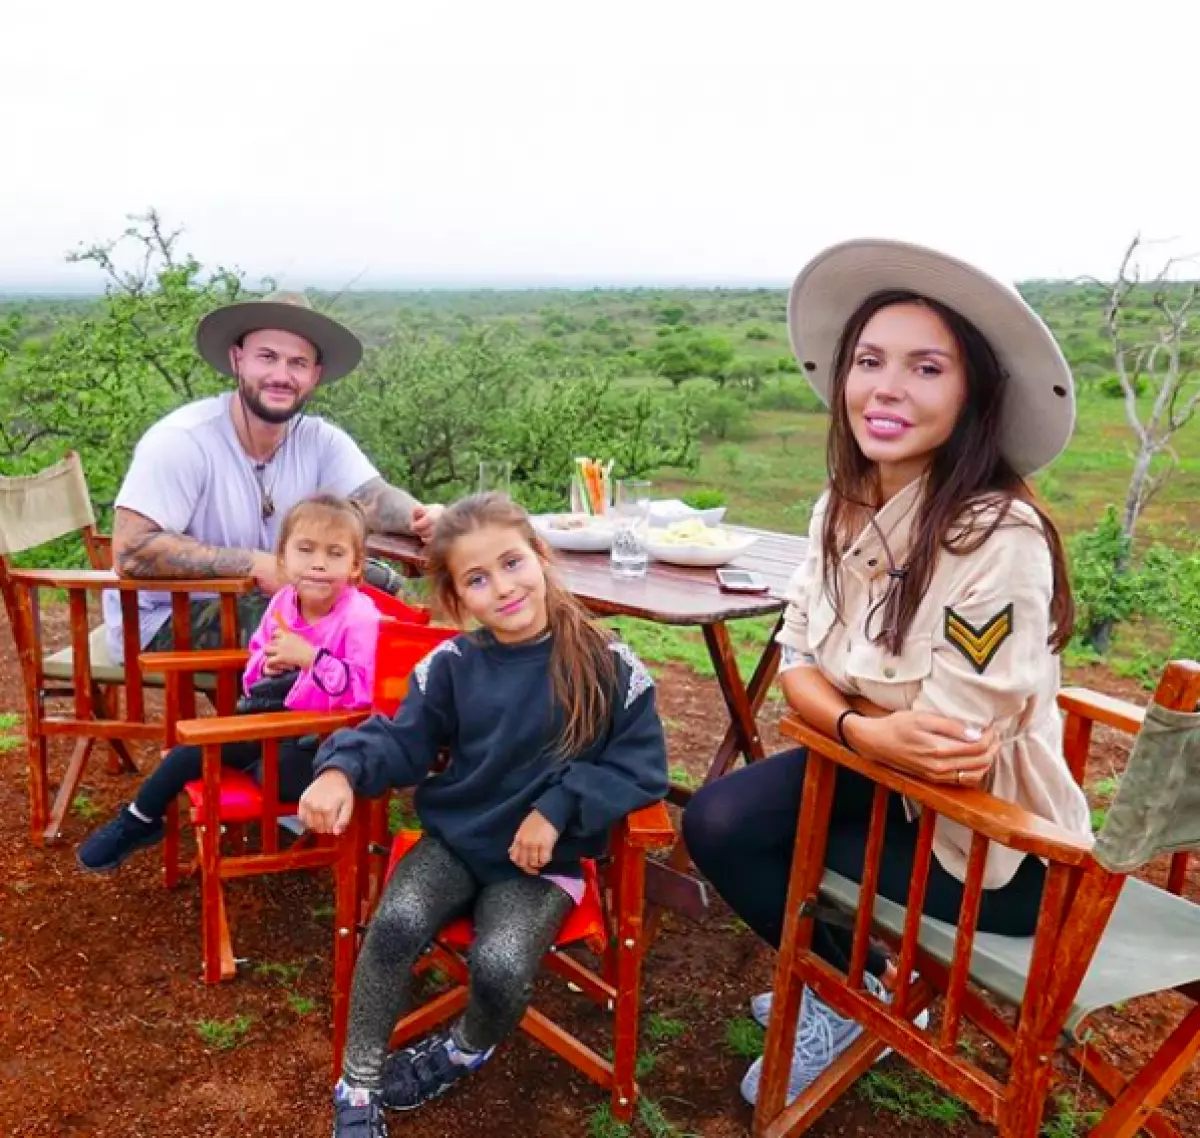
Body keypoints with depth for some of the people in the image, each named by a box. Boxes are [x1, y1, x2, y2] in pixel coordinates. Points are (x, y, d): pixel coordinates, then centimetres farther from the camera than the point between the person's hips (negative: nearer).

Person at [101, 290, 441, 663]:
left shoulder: (320, 440, -6)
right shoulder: (181, 440, -22)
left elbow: (374, 500, -20)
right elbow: (130, 552, -28)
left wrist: (419, 516, -43)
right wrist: (253, 563, -31)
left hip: (261, 599, 6)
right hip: (163, 620, -6)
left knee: (381, 584, -8)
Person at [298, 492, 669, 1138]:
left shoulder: (606, 666, -9)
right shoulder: (451, 665, -2)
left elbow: (640, 766, -8)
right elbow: (404, 741, 1)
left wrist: (559, 808, -20)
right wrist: (341, 769, -20)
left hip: (543, 858, -2)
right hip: (453, 838, 2)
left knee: (501, 965, -26)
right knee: (396, 923, -25)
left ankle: (466, 1049, 13)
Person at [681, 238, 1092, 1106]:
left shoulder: (999, 537, -30)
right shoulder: (845, 508, -7)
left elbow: (951, 749, -28)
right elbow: (796, 661, -4)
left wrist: (841, 719, -12)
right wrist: (869, 730, -25)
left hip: (986, 840, -6)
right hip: (881, 774, 6)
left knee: (738, 838, -9)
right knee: (717, 822, -7)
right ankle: (848, 979, 20)